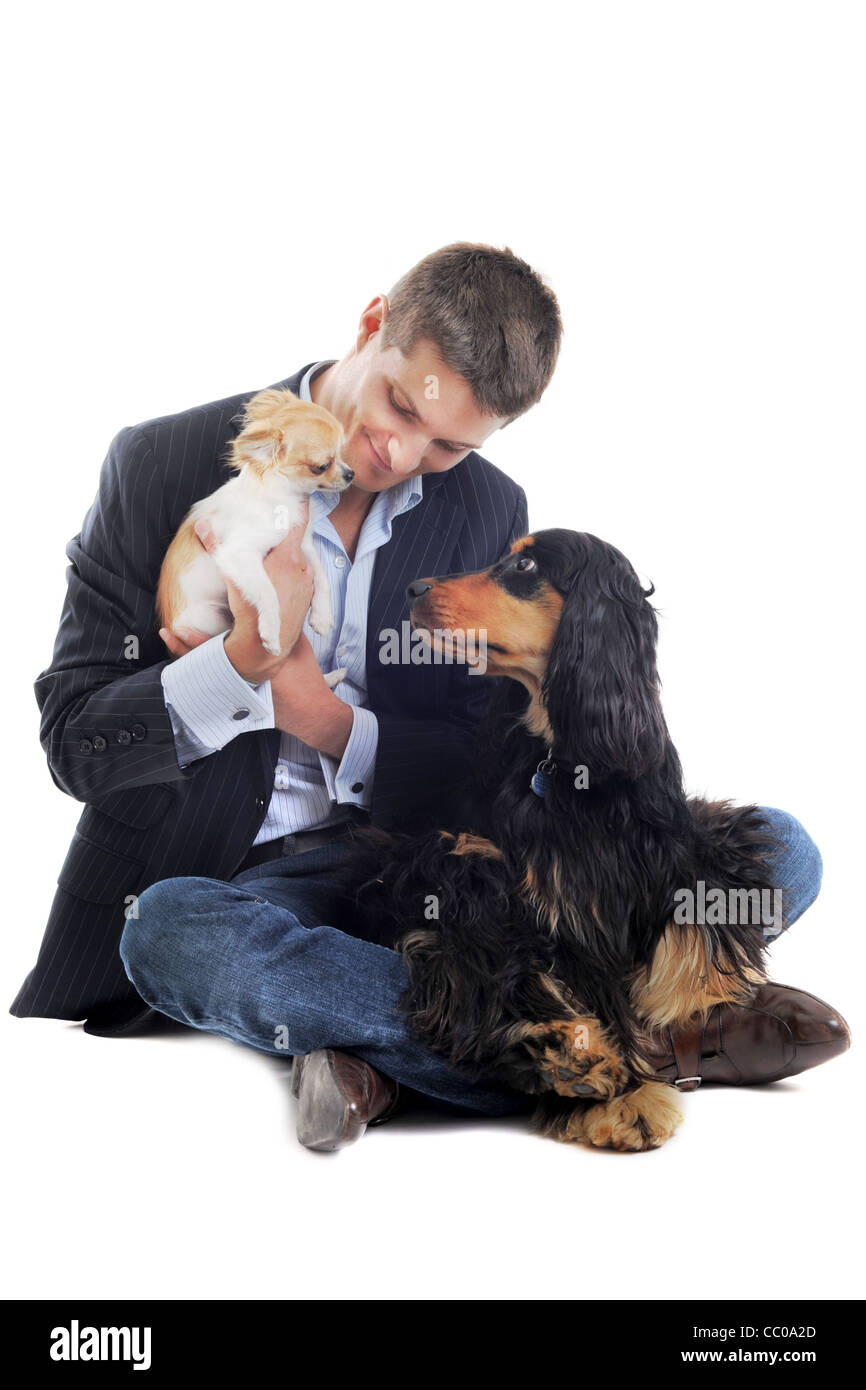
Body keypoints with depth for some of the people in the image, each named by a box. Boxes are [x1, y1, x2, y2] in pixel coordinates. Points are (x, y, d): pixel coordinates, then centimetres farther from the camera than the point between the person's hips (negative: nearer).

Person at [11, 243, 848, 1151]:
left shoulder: (491, 513, 3)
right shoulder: (162, 463, -5)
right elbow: (75, 748, -6)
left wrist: (326, 722, -17)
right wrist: (252, 655, -25)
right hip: (254, 886, -2)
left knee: (775, 848, -13)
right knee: (167, 929, -40)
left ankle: (392, 1056, -29)